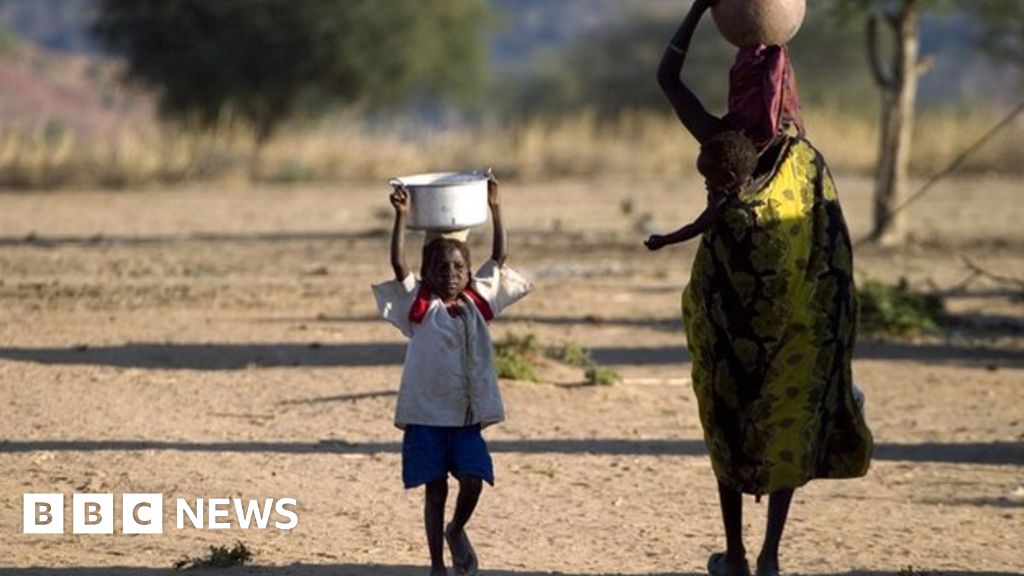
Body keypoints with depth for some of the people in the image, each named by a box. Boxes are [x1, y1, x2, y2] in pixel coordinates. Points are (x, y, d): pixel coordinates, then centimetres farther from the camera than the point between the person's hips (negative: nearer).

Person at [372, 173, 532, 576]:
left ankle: (457, 531, 20)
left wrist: (495, 209, 2)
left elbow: (499, 259, 9)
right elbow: (398, 265, -14)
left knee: (473, 479, -10)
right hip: (426, 414, -2)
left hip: (467, 414, 2)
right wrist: (401, 218, -22)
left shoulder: (476, 301, 7)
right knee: (435, 488, 2)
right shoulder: (420, 306, -3)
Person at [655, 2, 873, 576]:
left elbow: (668, 76, 1)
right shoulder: (808, 160, -5)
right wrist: (837, 335, 5)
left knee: (732, 425, 13)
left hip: (730, 313, -1)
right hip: (800, 325, 1)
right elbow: (837, 250, -4)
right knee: (790, 429, 11)